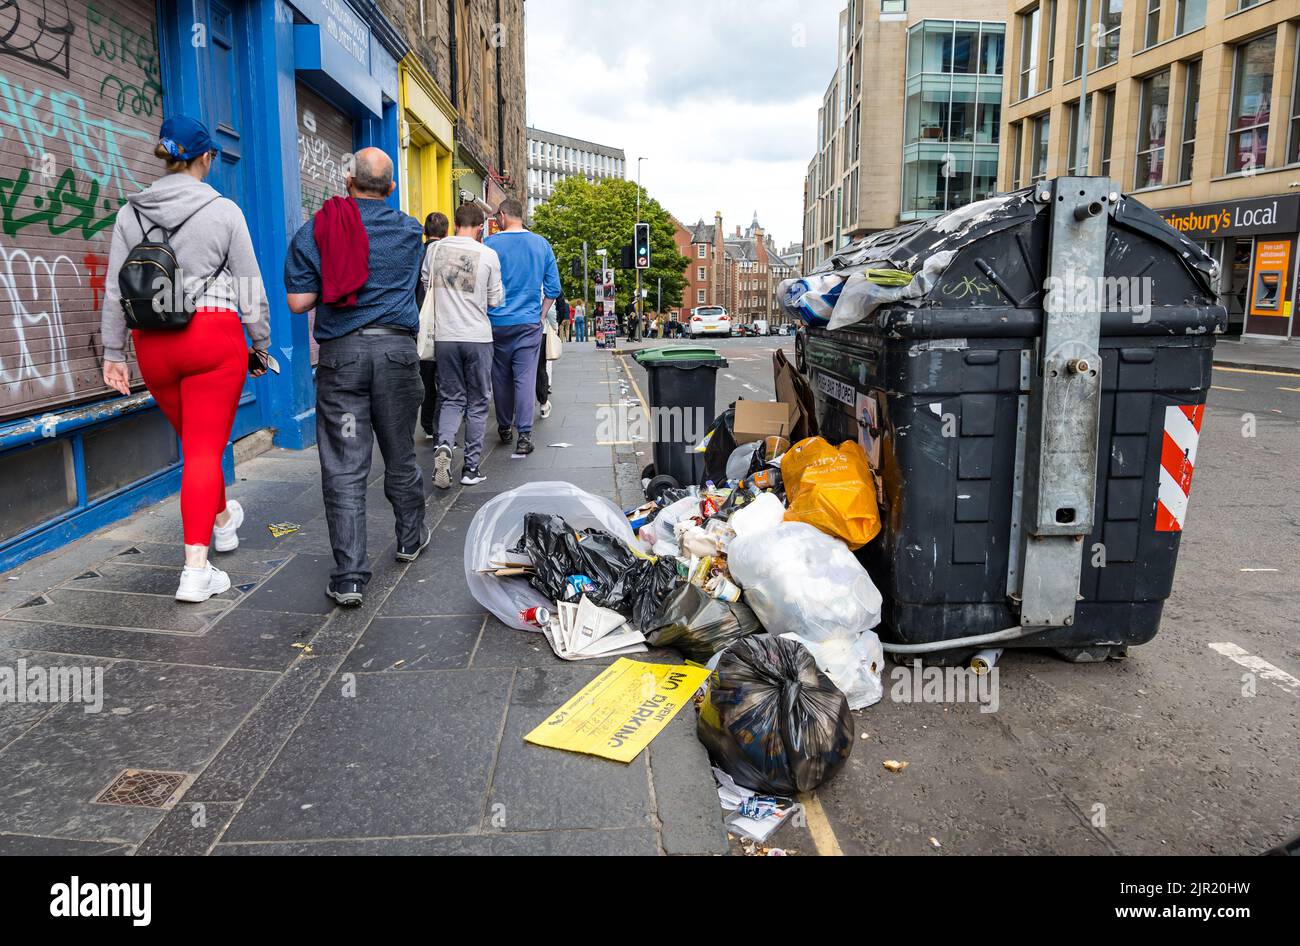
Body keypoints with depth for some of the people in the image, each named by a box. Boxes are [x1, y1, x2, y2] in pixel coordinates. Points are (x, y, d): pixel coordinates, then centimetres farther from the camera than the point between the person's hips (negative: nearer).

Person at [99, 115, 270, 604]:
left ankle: (222, 520, 46)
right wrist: (260, 345, 10)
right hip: (214, 336, -4)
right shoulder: (224, 210, -3)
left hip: (152, 343, 4)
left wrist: (113, 352, 13)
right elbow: (251, 287, -1)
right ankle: (196, 570, -7)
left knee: (195, 442, 22)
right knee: (205, 450, -2)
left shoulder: (131, 212, 7)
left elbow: (115, 289, 7)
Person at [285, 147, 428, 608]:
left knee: (344, 467, -2)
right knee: (400, 454, 17)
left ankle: (349, 576, -5)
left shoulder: (313, 231, 1)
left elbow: (298, 302, -1)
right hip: (396, 348, 1)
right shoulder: (408, 230, 6)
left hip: (341, 353, -1)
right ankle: (411, 539, 36)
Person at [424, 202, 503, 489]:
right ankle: (471, 467, 11)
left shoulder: (435, 249, 1)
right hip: (478, 336, -2)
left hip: (444, 336, 2)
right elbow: (496, 300, 1)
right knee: (477, 403, 9)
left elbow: (423, 285, 10)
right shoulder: (488, 254, -5)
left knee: (451, 399, 12)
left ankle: (444, 445, -14)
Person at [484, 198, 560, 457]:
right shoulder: (541, 244, 4)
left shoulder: (491, 244, -5)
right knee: (525, 377, -2)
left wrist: (486, 314, 11)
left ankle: (505, 428, 25)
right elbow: (553, 287, 5)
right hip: (529, 323, 1)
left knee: (501, 377, 12)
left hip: (498, 323, -1)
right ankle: (524, 434, -12)